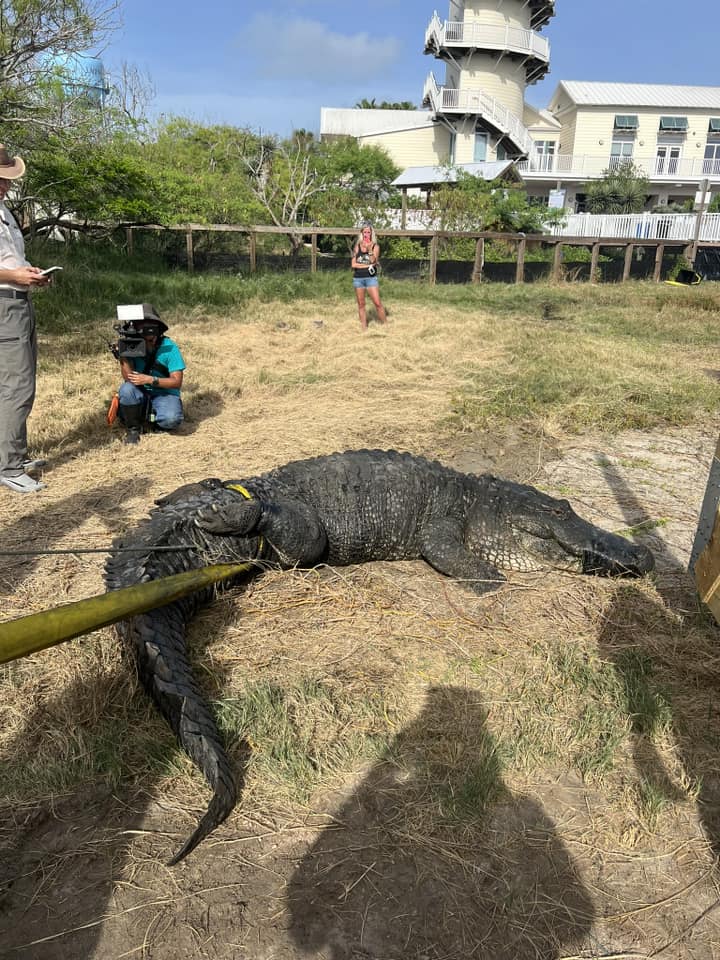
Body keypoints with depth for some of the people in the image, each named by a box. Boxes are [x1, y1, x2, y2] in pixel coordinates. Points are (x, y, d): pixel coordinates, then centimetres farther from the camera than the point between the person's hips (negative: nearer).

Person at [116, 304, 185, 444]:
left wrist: (150, 380, -27)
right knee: (126, 389, -32)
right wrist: (123, 357, -30)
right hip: (140, 394, 2)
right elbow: (129, 379, -15)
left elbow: (177, 382, -16)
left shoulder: (169, 347, -13)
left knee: (172, 419, -32)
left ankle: (149, 416, 6)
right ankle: (133, 428, -6)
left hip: (165, 394, -2)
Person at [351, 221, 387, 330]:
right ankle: (364, 328, 13)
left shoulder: (375, 246, 2)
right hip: (358, 278, 2)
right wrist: (367, 266, -8)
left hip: (371, 278, -2)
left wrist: (369, 249, -21)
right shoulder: (357, 246, 6)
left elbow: (374, 261, -11)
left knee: (378, 303, -10)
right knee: (361, 304, 6)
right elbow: (353, 264, 0)